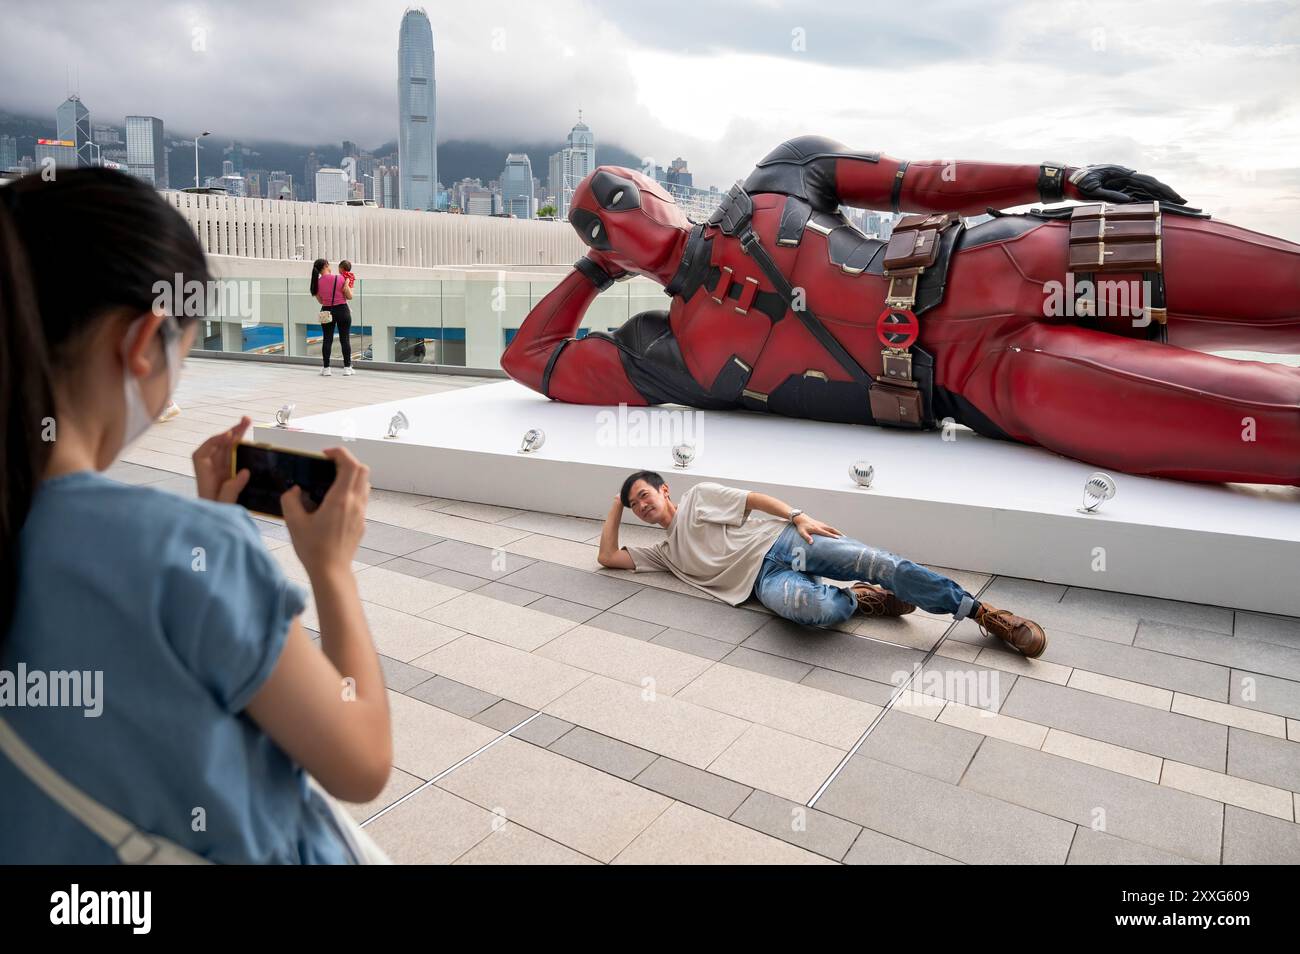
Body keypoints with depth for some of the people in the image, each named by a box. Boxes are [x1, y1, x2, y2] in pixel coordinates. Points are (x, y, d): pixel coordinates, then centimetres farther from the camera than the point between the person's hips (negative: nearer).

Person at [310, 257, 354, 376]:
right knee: (345, 339, 4)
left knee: (327, 339, 8)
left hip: (326, 312, 2)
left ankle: (326, 368, 8)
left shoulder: (317, 283, -3)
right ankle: (347, 367, 6)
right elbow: (349, 297, -6)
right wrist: (348, 284, 8)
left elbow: (321, 301, 7)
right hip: (342, 311, -2)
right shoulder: (339, 278, -11)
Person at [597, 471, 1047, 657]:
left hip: (782, 542, -1)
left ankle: (984, 613, -13)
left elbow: (755, 498, 8)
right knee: (815, 607, -38)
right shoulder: (665, 553, 25)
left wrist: (798, 517, -8)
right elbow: (608, 556, 23)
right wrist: (615, 508, 25)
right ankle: (859, 600, -4)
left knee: (880, 562, -23)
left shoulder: (698, 496, 16)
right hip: (766, 579, 1)